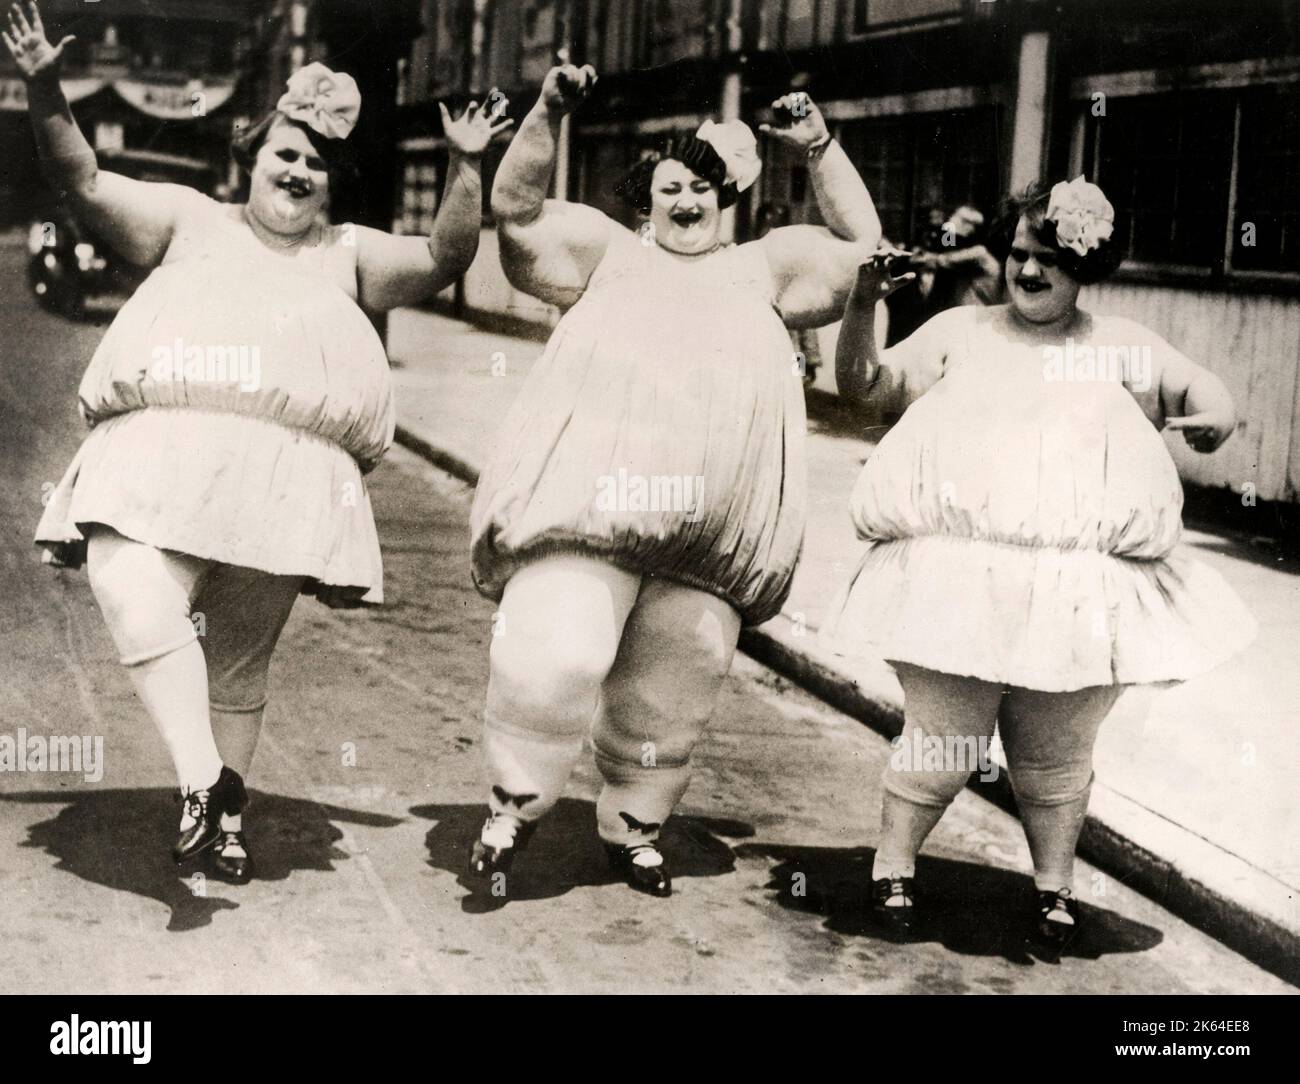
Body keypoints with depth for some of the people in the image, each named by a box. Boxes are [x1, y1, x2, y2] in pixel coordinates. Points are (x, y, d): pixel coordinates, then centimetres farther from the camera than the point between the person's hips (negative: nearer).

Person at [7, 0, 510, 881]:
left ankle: (227, 815, 16)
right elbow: (85, 183, 11)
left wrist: (466, 170, -1)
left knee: (240, 659, 4)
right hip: (162, 450, -1)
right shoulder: (191, 220, 19)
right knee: (135, 597, -26)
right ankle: (203, 783, -25)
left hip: (284, 469, 1)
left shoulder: (348, 253, 21)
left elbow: (444, 259, 11)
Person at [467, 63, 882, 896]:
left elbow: (861, 241, 19)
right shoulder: (610, 252, 16)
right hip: (594, 501, -3)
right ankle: (514, 807, 3)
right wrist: (549, 114, -5)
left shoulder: (759, 269, 22)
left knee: (673, 694, 8)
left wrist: (819, 146, 10)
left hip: (712, 525, 3)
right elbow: (517, 208, 7)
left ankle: (634, 828, 28)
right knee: (555, 657, -19)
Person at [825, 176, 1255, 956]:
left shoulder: (1123, 346, 12)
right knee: (942, 739, 1)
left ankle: (1054, 890, 26)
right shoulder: (960, 330, 11)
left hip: (1080, 586, 1)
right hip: (963, 574, -1)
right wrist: (863, 306, -7)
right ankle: (894, 870, 21)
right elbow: (864, 386, 5)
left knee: (1056, 753, 9)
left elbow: (1209, 398, 18)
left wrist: (1216, 420, -1)